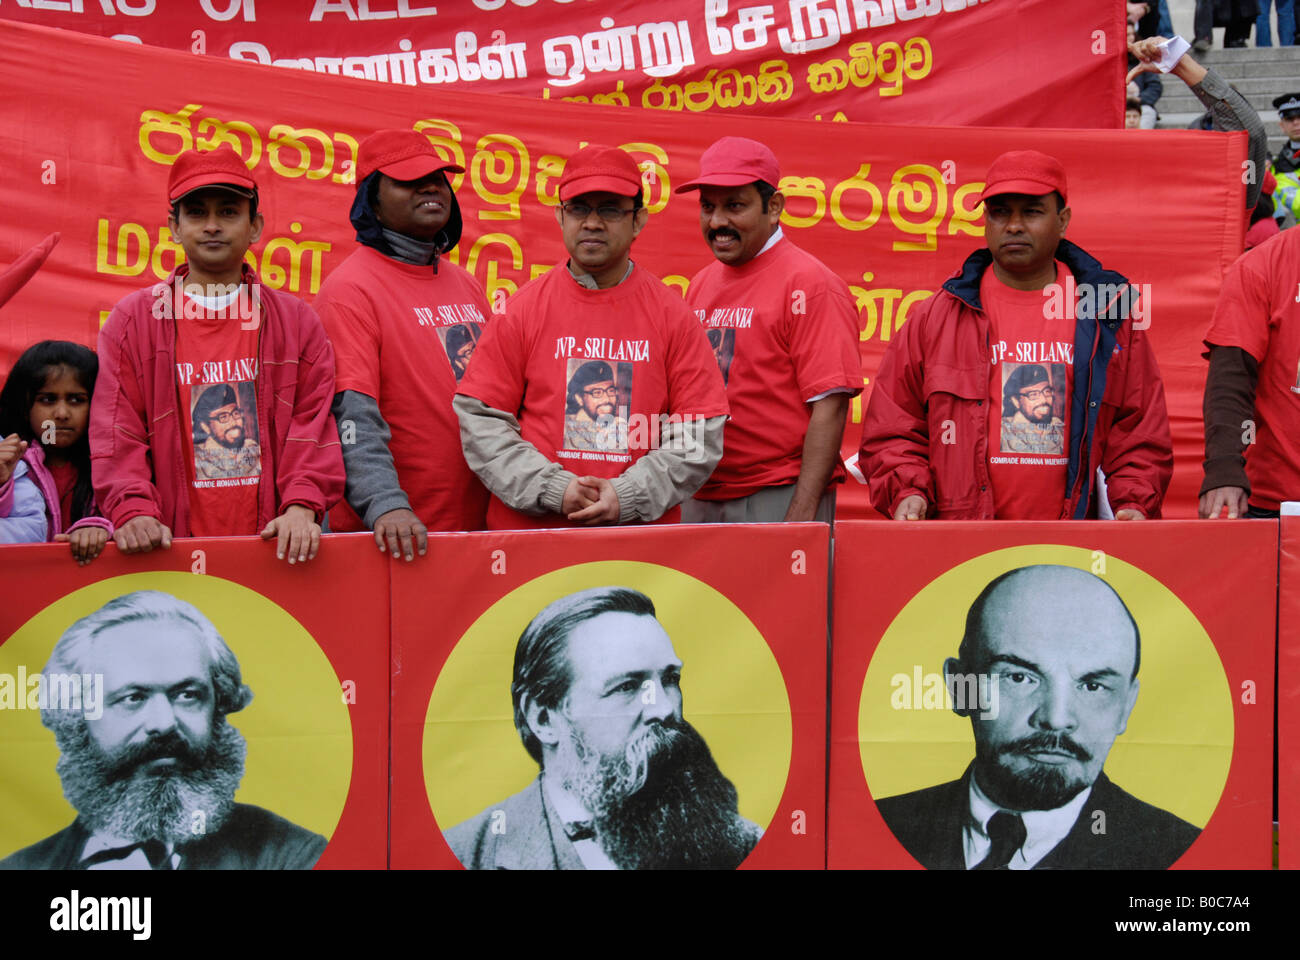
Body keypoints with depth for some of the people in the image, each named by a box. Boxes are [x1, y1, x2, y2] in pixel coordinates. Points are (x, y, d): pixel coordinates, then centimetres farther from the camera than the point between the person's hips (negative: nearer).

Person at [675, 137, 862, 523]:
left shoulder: (809, 284, -8)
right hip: (699, 501, 6)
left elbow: (829, 407, -14)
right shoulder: (700, 285, 14)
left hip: (777, 500, -6)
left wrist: (801, 516, -19)